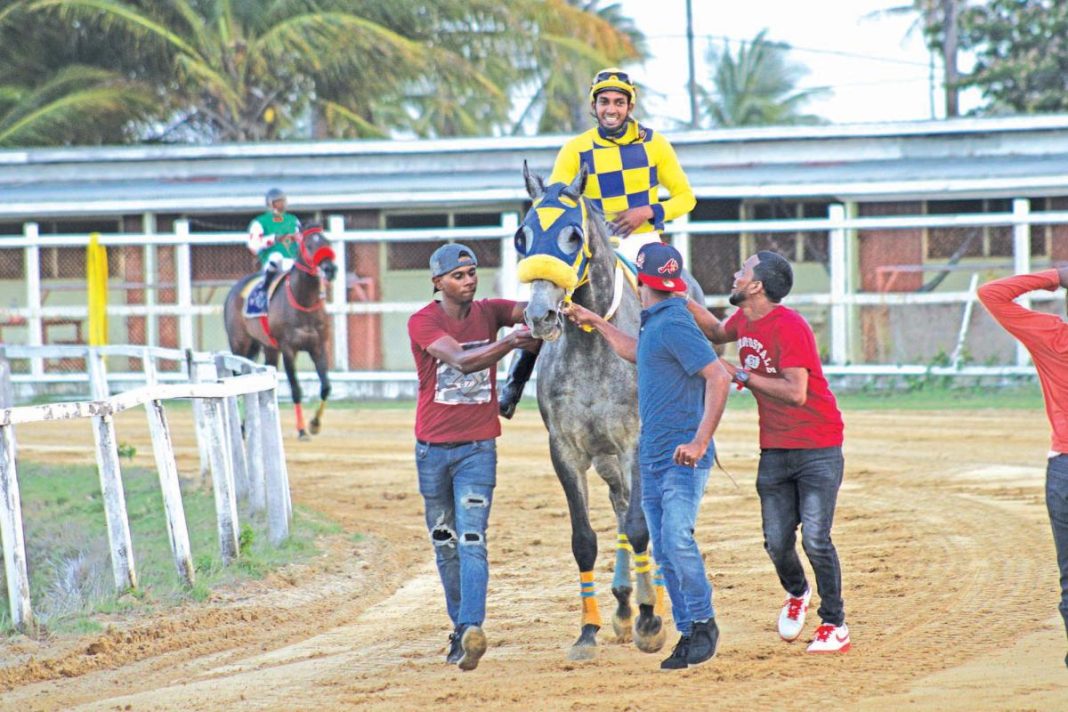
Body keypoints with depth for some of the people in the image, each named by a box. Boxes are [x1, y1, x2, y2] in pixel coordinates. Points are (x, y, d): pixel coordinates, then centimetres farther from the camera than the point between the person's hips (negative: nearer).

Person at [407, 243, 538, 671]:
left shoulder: (489, 313, 1)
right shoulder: (422, 323, -9)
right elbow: (462, 360, -26)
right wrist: (510, 342, -40)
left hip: (478, 447, -1)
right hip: (433, 448, 1)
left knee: (471, 540, -14)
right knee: (444, 544, 11)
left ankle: (471, 628, -27)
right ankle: (460, 627, 22)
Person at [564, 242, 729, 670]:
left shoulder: (673, 325, -15)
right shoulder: (654, 324, 14)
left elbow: (718, 377, -24)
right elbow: (637, 353, 38)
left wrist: (700, 441, -28)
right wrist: (596, 323, 42)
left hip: (683, 457, -10)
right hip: (652, 458, 10)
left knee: (676, 539, -20)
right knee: (664, 553, 7)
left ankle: (704, 623, -8)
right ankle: (688, 635, 11)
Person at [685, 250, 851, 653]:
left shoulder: (789, 327, -21)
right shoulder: (744, 320, 5)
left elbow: (796, 392, -28)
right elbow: (717, 332, 30)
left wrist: (741, 375, -22)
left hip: (817, 449, -7)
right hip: (774, 450, 7)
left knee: (815, 540, -12)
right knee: (777, 542, 5)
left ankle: (834, 626, 0)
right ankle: (796, 594, 35)